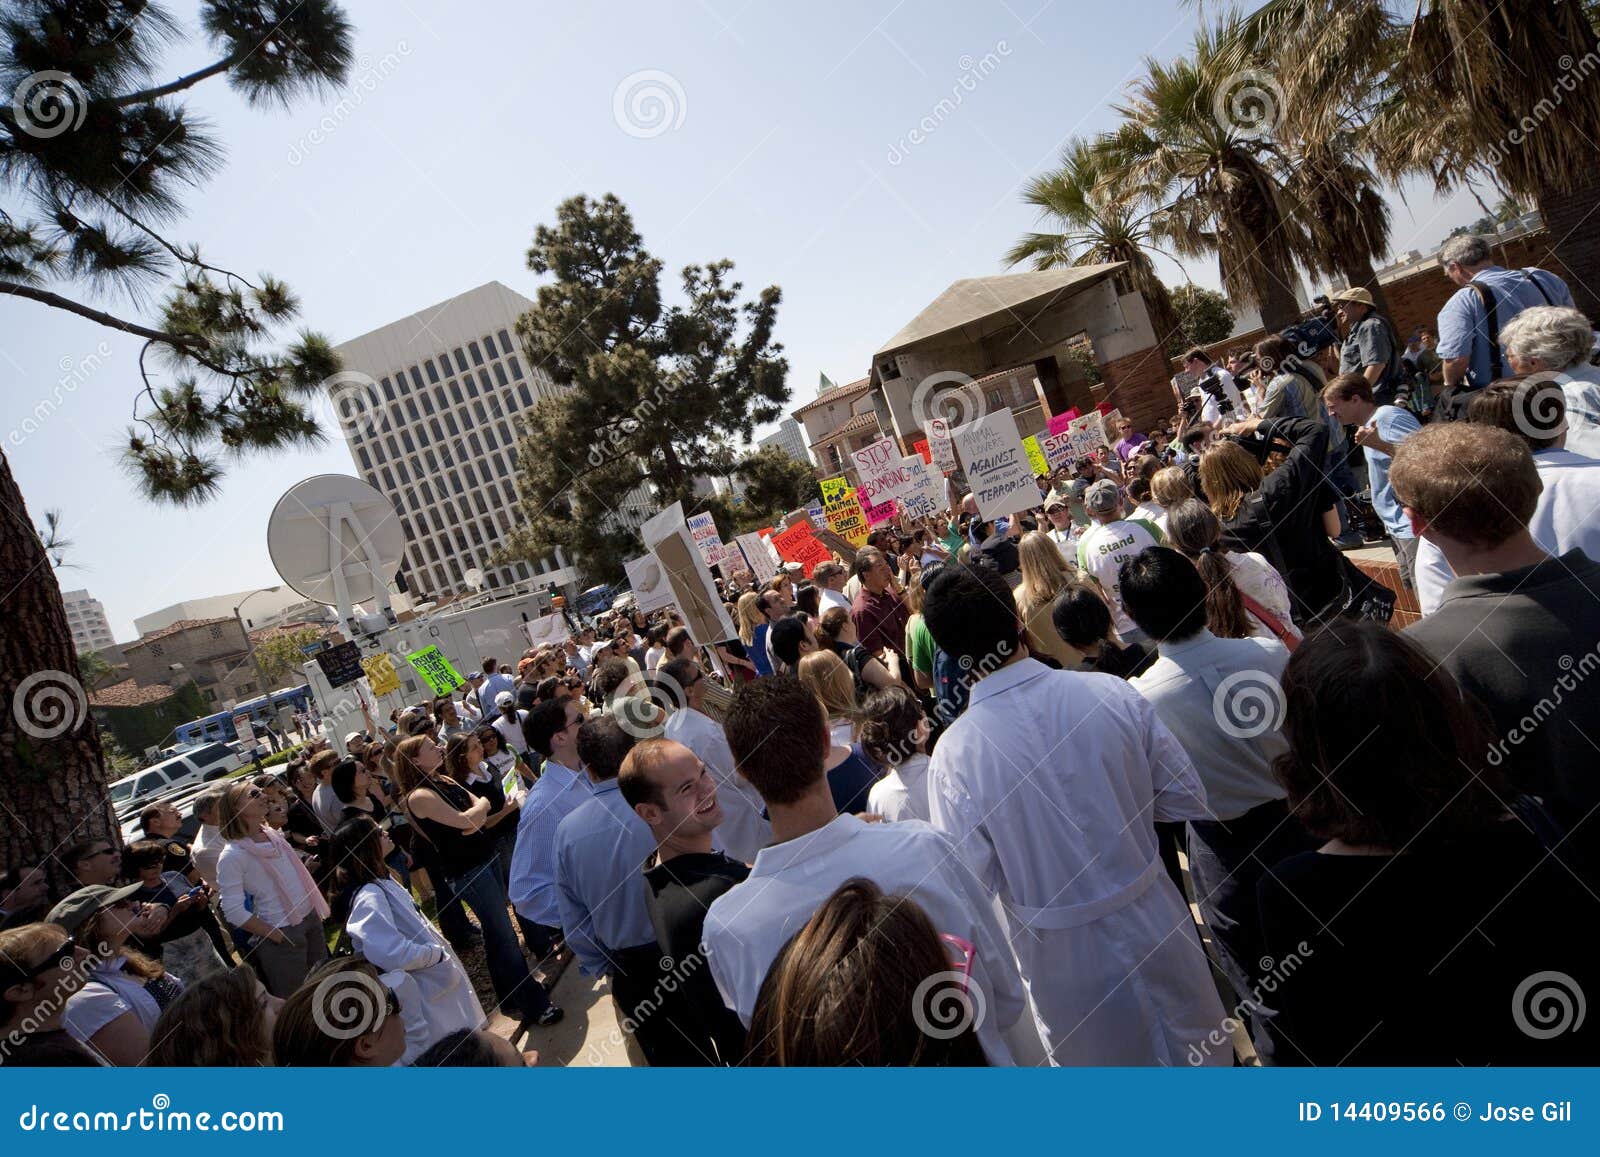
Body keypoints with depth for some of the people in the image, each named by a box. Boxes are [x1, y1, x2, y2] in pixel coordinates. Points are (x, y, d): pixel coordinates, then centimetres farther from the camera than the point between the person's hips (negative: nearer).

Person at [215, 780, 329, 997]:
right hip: (284, 932, -7)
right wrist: (276, 936, -15)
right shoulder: (231, 855, -18)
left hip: (310, 917, 7)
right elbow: (234, 912, -19)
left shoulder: (270, 833, 4)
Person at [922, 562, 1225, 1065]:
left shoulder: (955, 753, -24)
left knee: (1101, 1058, 26)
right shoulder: (1112, 694, -18)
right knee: (1195, 1050, 28)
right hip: (1154, 924, 2)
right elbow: (1188, 802, -8)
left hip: (1065, 956, -1)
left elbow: (970, 883, -16)